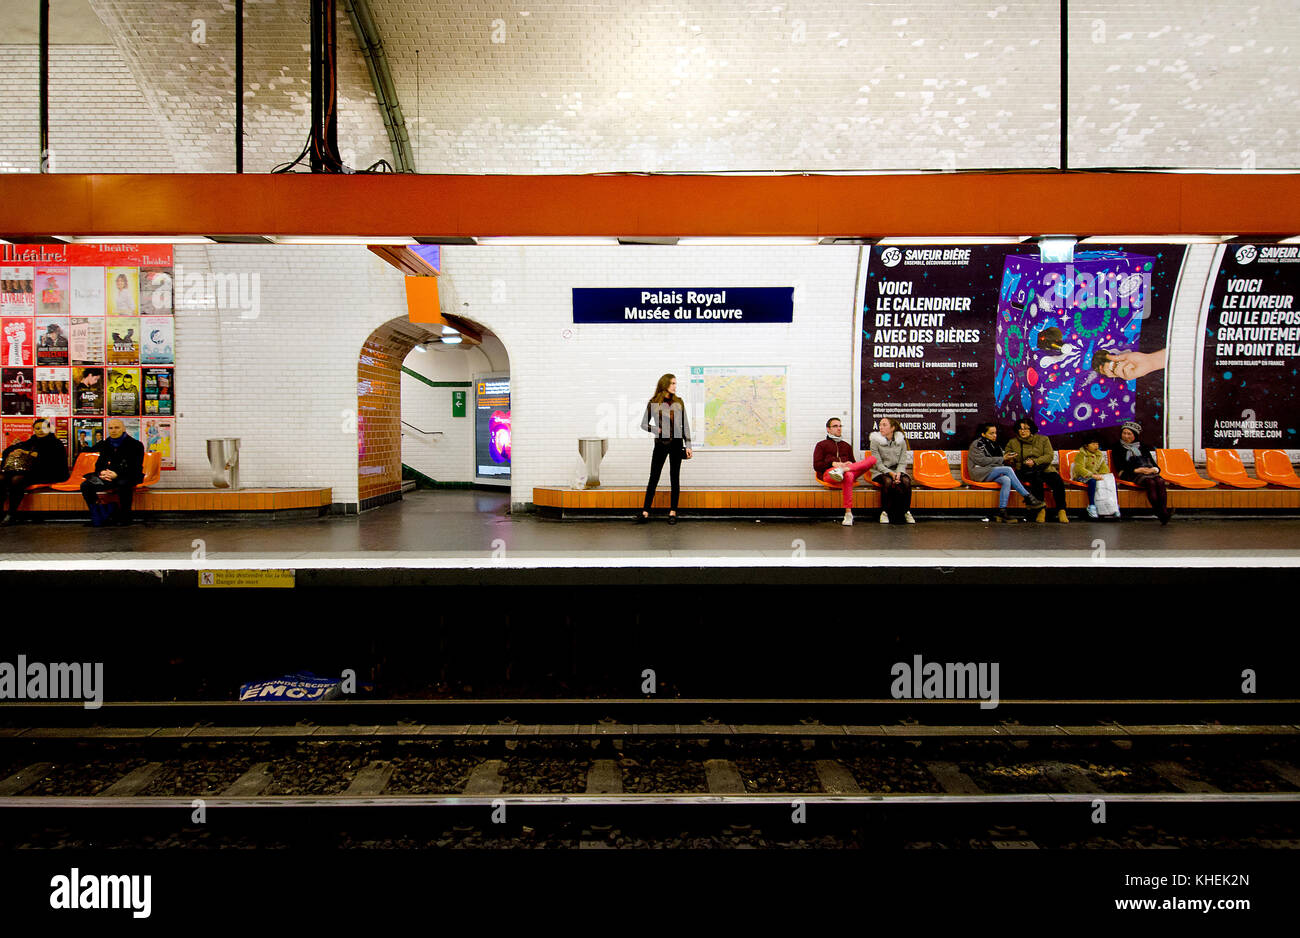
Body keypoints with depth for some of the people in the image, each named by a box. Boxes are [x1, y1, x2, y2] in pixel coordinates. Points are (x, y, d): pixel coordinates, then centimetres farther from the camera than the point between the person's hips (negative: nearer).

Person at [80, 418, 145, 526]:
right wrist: (101, 472, -8)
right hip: (108, 476, 6)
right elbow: (99, 464, 18)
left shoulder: (135, 444, -4)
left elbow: (136, 468, -10)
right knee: (85, 485, -16)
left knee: (123, 484, -41)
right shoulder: (106, 444, 14)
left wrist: (117, 474, -23)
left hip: (129, 477, -6)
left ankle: (124, 517, -26)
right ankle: (99, 517, -14)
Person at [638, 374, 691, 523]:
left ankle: (673, 512, 10)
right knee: (653, 478, -2)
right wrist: (657, 430, -11)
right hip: (661, 443, -2)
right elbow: (644, 424, 7)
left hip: (676, 443, 2)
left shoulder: (679, 402, 7)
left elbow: (685, 425, 8)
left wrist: (688, 445, 3)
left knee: (675, 477, 5)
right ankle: (645, 513, -1)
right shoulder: (653, 403, 1)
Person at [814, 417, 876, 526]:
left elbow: (854, 462, 31)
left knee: (872, 458, -19)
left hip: (850, 471, 4)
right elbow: (816, 466, 8)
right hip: (828, 474, -4)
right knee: (848, 475, -43)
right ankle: (848, 514, -48)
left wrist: (850, 464, 6)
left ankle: (842, 470, -40)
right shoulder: (821, 445, 21)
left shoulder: (846, 446, 34)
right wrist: (833, 464, -8)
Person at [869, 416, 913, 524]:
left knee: (906, 481, -29)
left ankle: (907, 512, -16)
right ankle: (884, 512, -22)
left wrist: (898, 473, -18)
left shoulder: (901, 441, 3)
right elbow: (878, 463, -8)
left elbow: (902, 462, 2)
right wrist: (890, 473, -22)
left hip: (897, 471, 2)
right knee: (888, 481, -35)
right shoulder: (875, 441, -5)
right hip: (880, 472, -2)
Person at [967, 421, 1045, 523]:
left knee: (1007, 480, -28)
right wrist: (1002, 459, -12)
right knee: (1008, 469, -26)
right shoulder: (977, 444, -3)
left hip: (991, 474, 7)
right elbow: (982, 461, -14)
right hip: (980, 473, -7)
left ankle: (1002, 511, -38)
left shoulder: (993, 444, 22)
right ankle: (1028, 498, -26)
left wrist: (1006, 459, 2)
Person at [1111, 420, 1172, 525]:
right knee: (1150, 482, -35)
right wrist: (1137, 470, -11)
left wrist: (1153, 469, -4)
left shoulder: (1142, 447, 26)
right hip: (1132, 475, -4)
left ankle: (1164, 510, -47)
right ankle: (1162, 515, -47)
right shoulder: (1118, 449, 16)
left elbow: (1153, 464, 21)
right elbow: (1120, 469, 2)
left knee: (1160, 481, -32)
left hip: (1150, 472, 4)